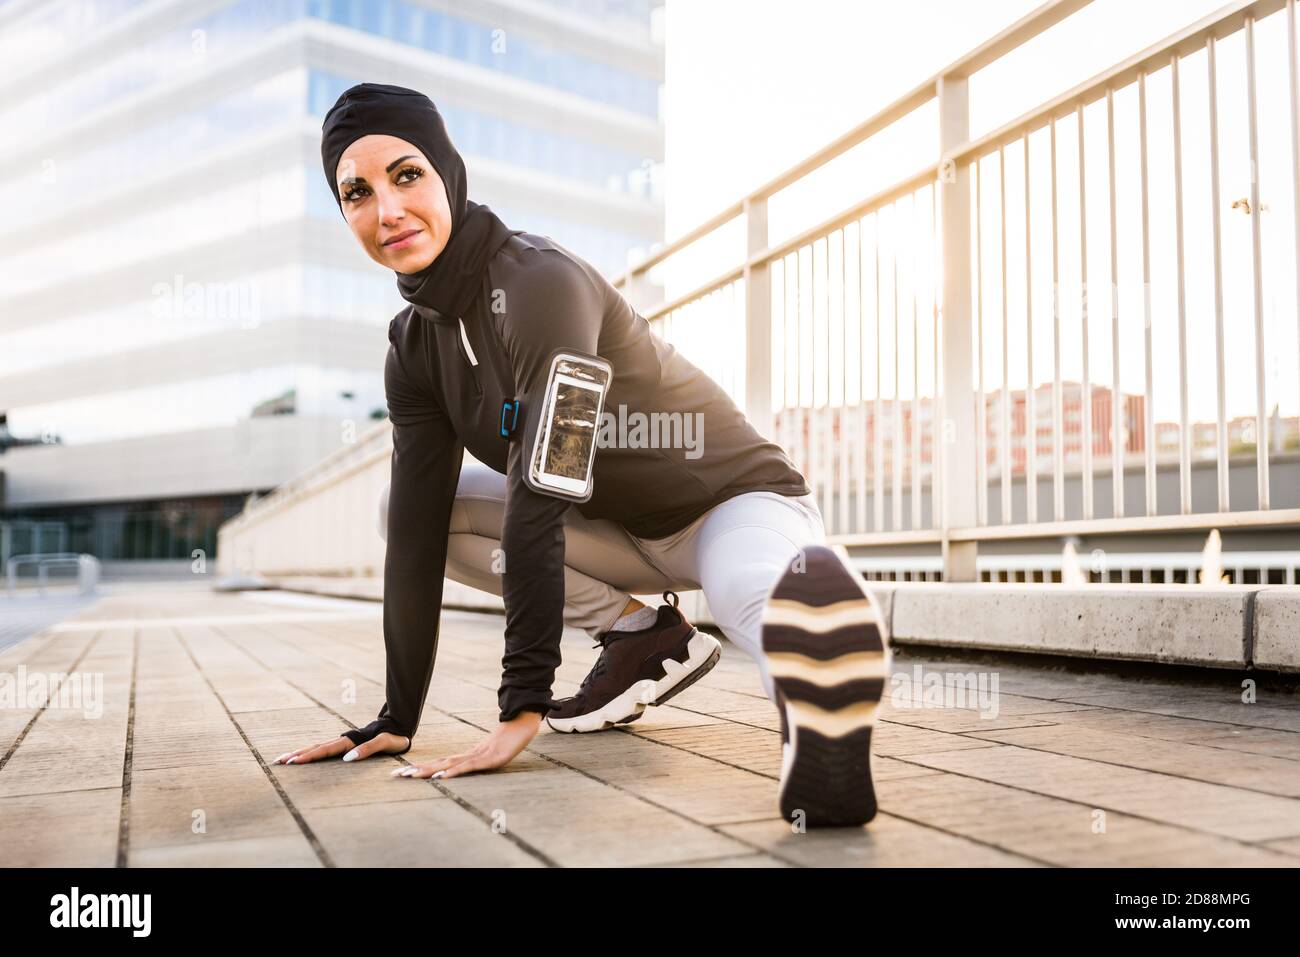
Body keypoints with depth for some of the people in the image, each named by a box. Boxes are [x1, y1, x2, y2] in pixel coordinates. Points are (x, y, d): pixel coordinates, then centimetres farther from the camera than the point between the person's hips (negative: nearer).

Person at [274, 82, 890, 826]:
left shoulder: (540, 278, -25)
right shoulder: (415, 346, -3)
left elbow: (539, 496, -32)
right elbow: (416, 529, -7)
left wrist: (523, 709, -33)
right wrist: (396, 720, -10)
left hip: (737, 500, -7)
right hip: (623, 530, 8)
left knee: (754, 589, -39)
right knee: (398, 507, -2)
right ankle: (644, 638, -4)